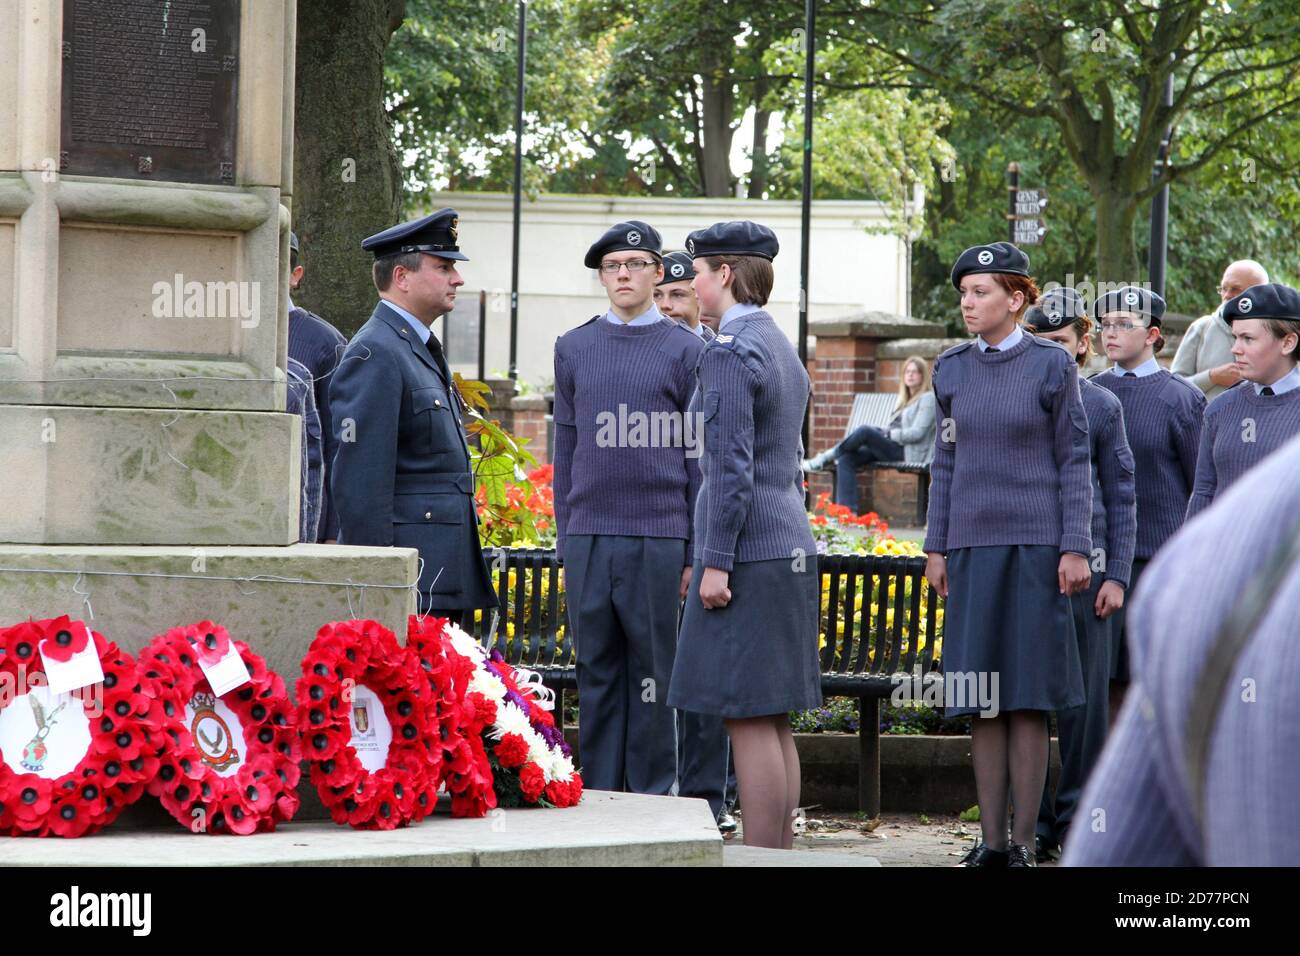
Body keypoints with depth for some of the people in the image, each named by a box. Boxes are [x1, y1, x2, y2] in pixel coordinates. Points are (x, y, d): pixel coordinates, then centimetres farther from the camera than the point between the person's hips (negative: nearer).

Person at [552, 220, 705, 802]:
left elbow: (699, 458, 2)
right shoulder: (574, 349, 12)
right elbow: (566, 452, 15)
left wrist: (696, 555, -3)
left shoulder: (685, 351, 3)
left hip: (658, 540, -3)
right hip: (588, 540, 3)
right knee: (597, 678, 5)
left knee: (653, 679, 1)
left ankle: (653, 800, 6)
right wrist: (565, 547, 10)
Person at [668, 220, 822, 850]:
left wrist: (716, 562, -17)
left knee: (749, 719, -8)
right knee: (772, 721, 11)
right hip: (791, 549, 10)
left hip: (747, 554, -10)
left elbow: (731, 467, -18)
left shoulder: (728, 352, -13)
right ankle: (781, 849, 13)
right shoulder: (782, 348, 17)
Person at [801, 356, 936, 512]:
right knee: (845, 459, -15)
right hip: (893, 448, 8)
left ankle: (826, 458, -11)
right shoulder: (904, 400, 27)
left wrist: (887, 434, -11)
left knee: (865, 431, -30)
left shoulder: (927, 399, 2)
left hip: (907, 451, -8)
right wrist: (882, 432, 0)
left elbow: (917, 433, -10)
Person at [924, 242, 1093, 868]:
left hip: (1035, 546, -4)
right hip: (972, 547, 4)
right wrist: (937, 547, 9)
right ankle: (991, 840, 9)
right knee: (981, 701, 4)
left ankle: (1024, 842, 1)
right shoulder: (952, 370, 10)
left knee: (1028, 697, -3)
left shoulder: (1051, 365, -2)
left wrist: (1075, 548, -8)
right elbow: (945, 462, 14)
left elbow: (1074, 460, -2)